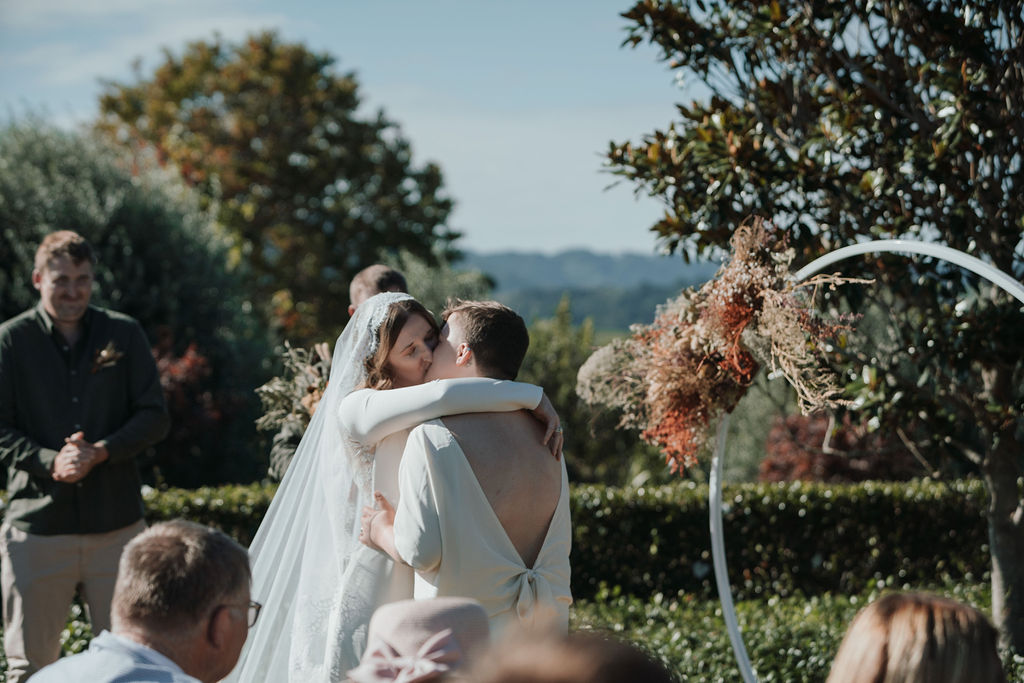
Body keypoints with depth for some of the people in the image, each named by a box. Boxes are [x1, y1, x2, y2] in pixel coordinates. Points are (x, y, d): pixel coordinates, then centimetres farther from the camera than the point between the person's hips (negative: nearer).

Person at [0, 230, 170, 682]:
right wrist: (50, 462, -18)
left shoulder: (124, 335, 7)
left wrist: (101, 452, -13)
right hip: (36, 522, -1)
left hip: (116, 525, 1)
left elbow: (154, 416, 4)